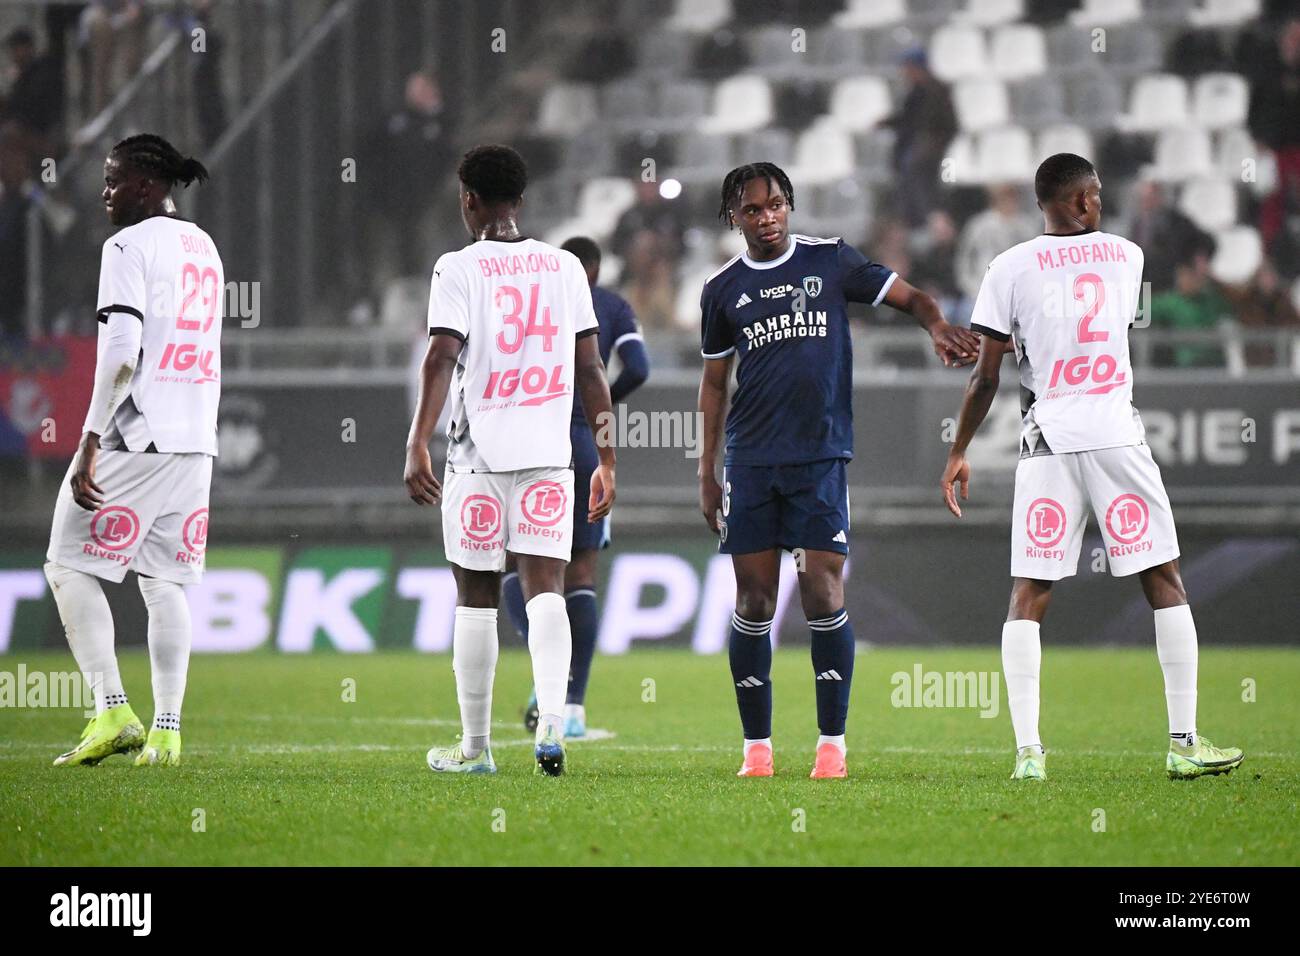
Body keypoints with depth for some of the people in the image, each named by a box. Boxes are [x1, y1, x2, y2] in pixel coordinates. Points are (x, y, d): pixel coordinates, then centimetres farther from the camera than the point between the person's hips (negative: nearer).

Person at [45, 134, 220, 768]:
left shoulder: (131, 247, -9)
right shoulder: (204, 248, 16)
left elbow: (121, 353, -18)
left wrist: (90, 443, -17)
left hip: (134, 436, -8)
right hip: (194, 439, 8)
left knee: (69, 567, 0)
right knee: (165, 584, 8)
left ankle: (113, 711, -10)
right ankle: (166, 732, 2)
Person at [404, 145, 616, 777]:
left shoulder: (459, 269, -3)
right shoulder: (565, 267, 9)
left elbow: (441, 358, -14)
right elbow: (590, 367, 10)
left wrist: (417, 445, -18)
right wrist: (607, 460, 14)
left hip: (478, 453, -2)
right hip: (549, 454, 2)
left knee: (476, 597, 7)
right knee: (544, 588, -1)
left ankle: (475, 747, 13)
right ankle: (551, 722, -24)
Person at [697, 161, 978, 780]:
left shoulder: (830, 261, 4)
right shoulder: (723, 290, 9)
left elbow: (907, 297, 4)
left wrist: (938, 328, -19)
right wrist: (706, 473, 13)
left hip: (821, 455, -2)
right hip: (750, 462, 2)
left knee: (823, 594, -8)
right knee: (753, 601, 1)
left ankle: (832, 741, -2)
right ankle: (757, 746, 7)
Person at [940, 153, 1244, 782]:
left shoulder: (1012, 269, 0)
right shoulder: (1125, 256, 6)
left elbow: (986, 377, 0)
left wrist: (958, 453, 10)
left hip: (1048, 443, 0)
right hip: (1117, 437, 1)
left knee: (1029, 595, 3)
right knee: (1164, 582, 9)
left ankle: (1028, 751, -7)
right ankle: (1184, 742, 5)